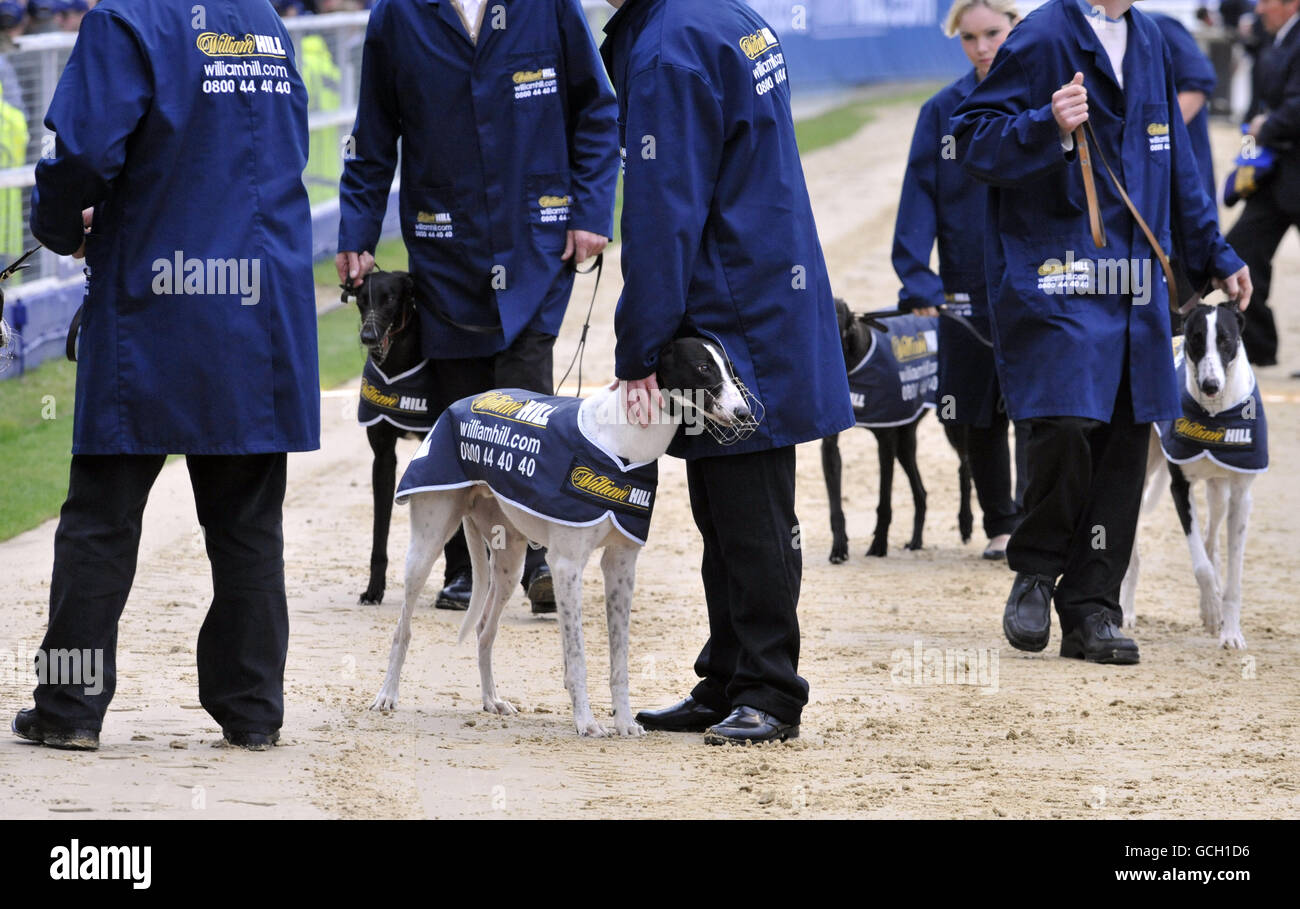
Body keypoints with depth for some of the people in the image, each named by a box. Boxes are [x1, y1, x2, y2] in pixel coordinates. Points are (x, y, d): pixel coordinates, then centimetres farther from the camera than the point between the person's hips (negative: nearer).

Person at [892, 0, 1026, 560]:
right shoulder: (942, 112, 2)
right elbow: (920, 197, -2)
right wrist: (917, 280, -13)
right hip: (968, 293, 2)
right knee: (979, 416, 11)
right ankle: (1000, 525, 25)